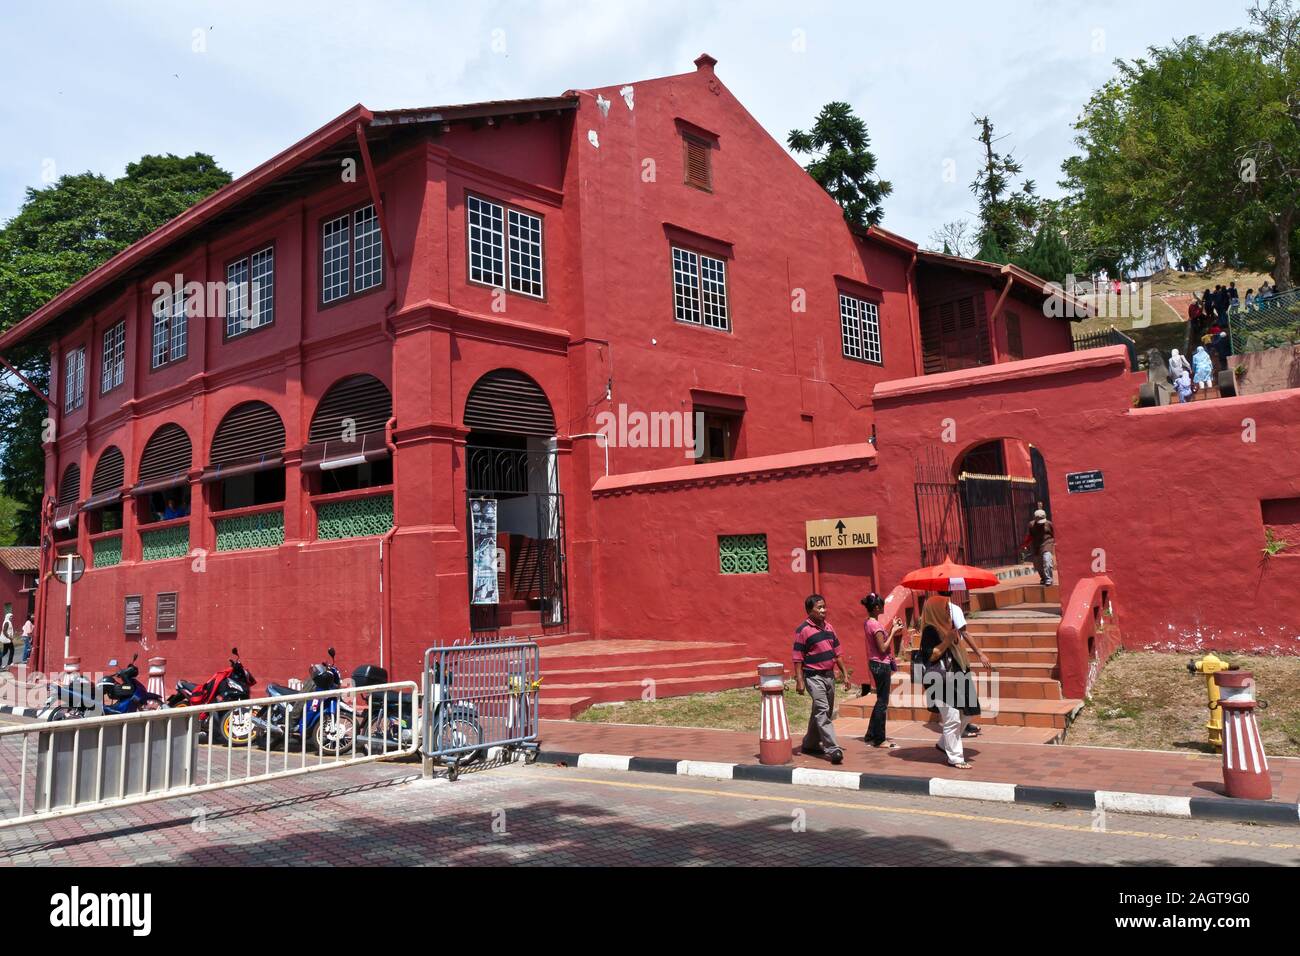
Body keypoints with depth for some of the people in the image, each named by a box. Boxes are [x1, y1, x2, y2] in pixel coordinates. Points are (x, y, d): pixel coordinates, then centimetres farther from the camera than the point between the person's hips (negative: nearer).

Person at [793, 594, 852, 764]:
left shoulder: (828, 627, 10)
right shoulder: (803, 630, -11)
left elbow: (837, 652, 16)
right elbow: (798, 658, -12)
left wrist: (845, 674, 12)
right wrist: (799, 680, -17)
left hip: (829, 675, 8)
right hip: (814, 677, -8)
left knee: (823, 712, 15)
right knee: (822, 711, -14)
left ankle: (810, 744, 29)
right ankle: (833, 749, -17)